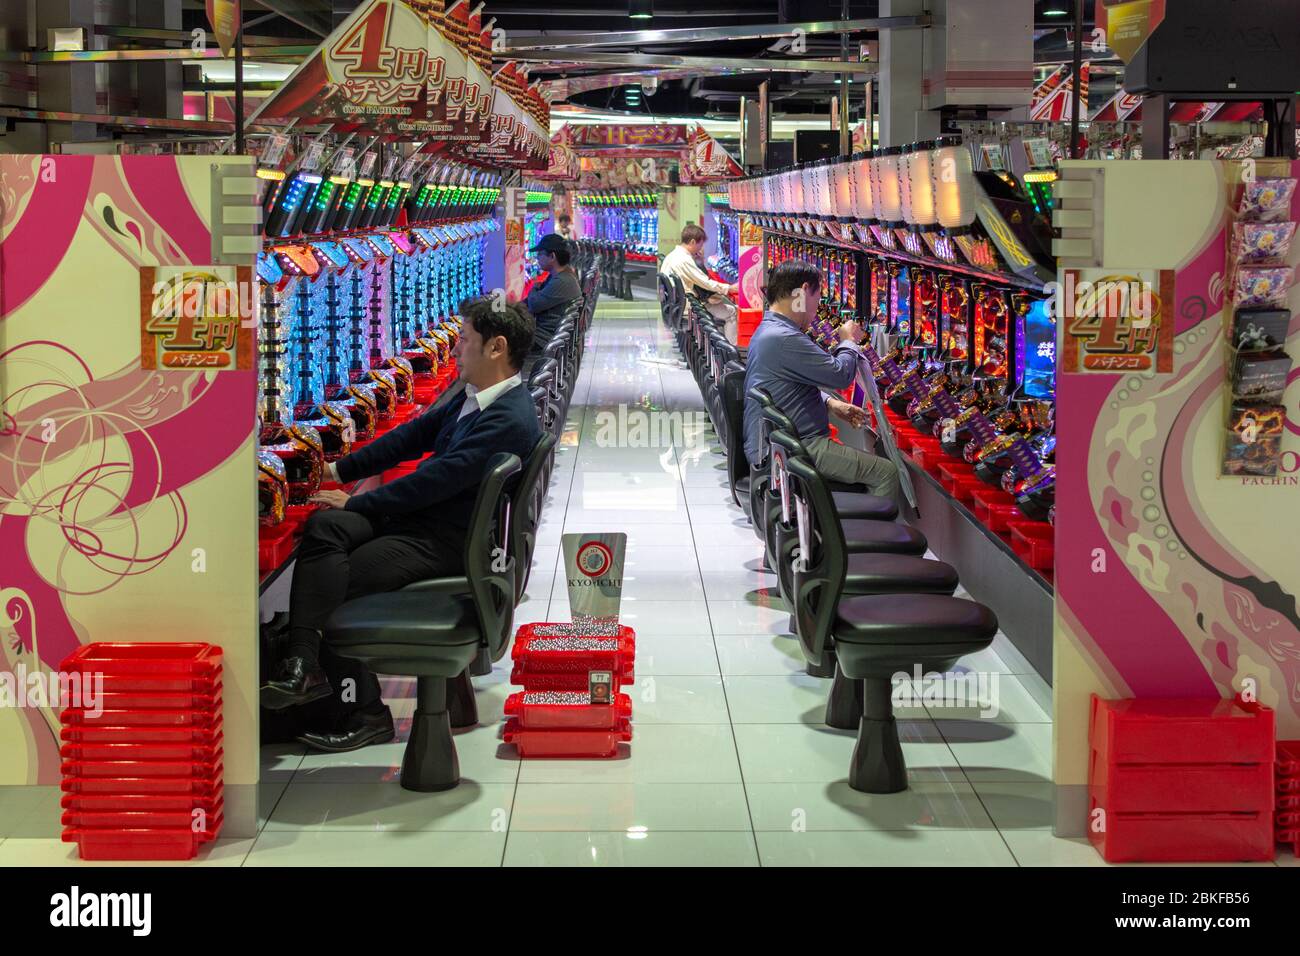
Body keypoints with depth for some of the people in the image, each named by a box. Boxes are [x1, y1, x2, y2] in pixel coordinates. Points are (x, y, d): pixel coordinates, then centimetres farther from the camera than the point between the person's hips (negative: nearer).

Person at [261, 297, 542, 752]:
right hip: (413, 517, 9)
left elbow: (437, 478, -22)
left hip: (442, 542, -9)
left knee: (335, 591, -14)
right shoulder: (476, 399, 13)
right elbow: (415, 434, 18)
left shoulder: (510, 421, -20)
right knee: (324, 526, -17)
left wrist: (356, 502, -15)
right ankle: (302, 661, -28)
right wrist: (340, 471, 12)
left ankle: (365, 713, -2)